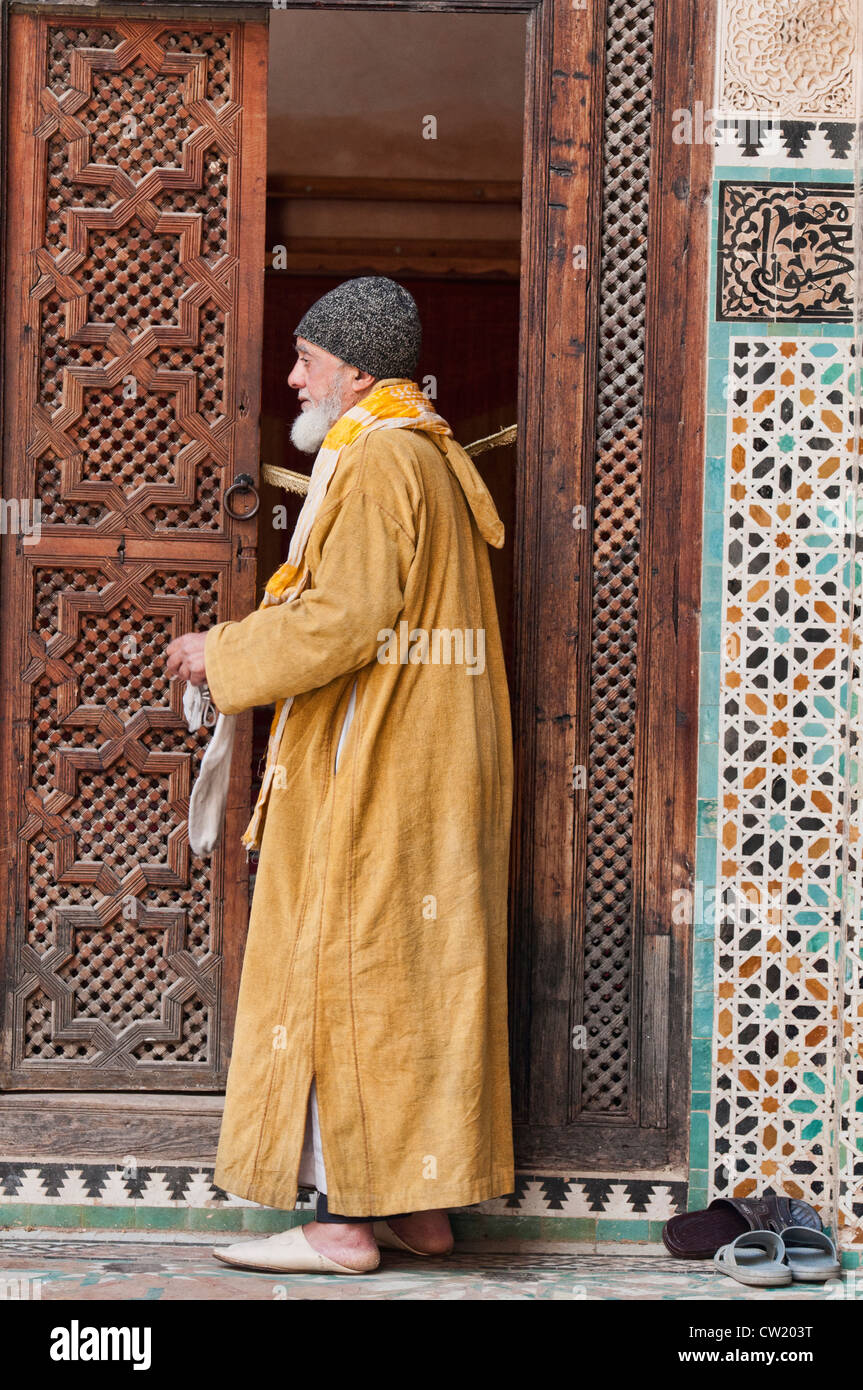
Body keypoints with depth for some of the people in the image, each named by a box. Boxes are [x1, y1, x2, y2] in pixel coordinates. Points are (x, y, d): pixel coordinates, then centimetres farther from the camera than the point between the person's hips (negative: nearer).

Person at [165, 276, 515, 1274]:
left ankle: (346, 1222, -5)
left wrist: (226, 652, -11)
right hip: (431, 766, 10)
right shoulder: (436, 461, 18)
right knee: (419, 972, 11)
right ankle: (421, 1209, 15)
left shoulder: (375, 462, -14)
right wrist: (251, 648, 19)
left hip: (371, 774, -10)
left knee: (345, 973, -7)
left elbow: (345, 620, -23)